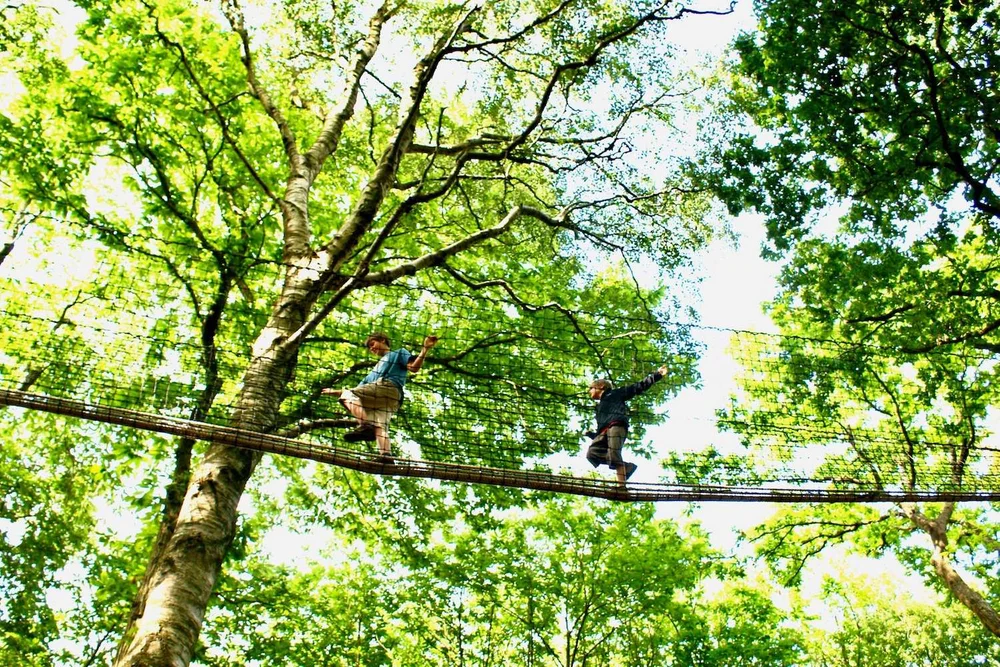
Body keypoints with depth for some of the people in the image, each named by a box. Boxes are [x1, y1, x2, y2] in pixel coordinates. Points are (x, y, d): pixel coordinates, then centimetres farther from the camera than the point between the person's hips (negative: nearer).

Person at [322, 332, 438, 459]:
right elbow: (360, 390, 40)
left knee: (347, 395, -13)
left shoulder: (398, 353, 23)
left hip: (388, 386, -7)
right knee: (379, 426, -14)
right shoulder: (377, 369, 43)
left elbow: (414, 367, 4)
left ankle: (365, 426, -33)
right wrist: (336, 392, 41)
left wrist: (425, 349, -10)